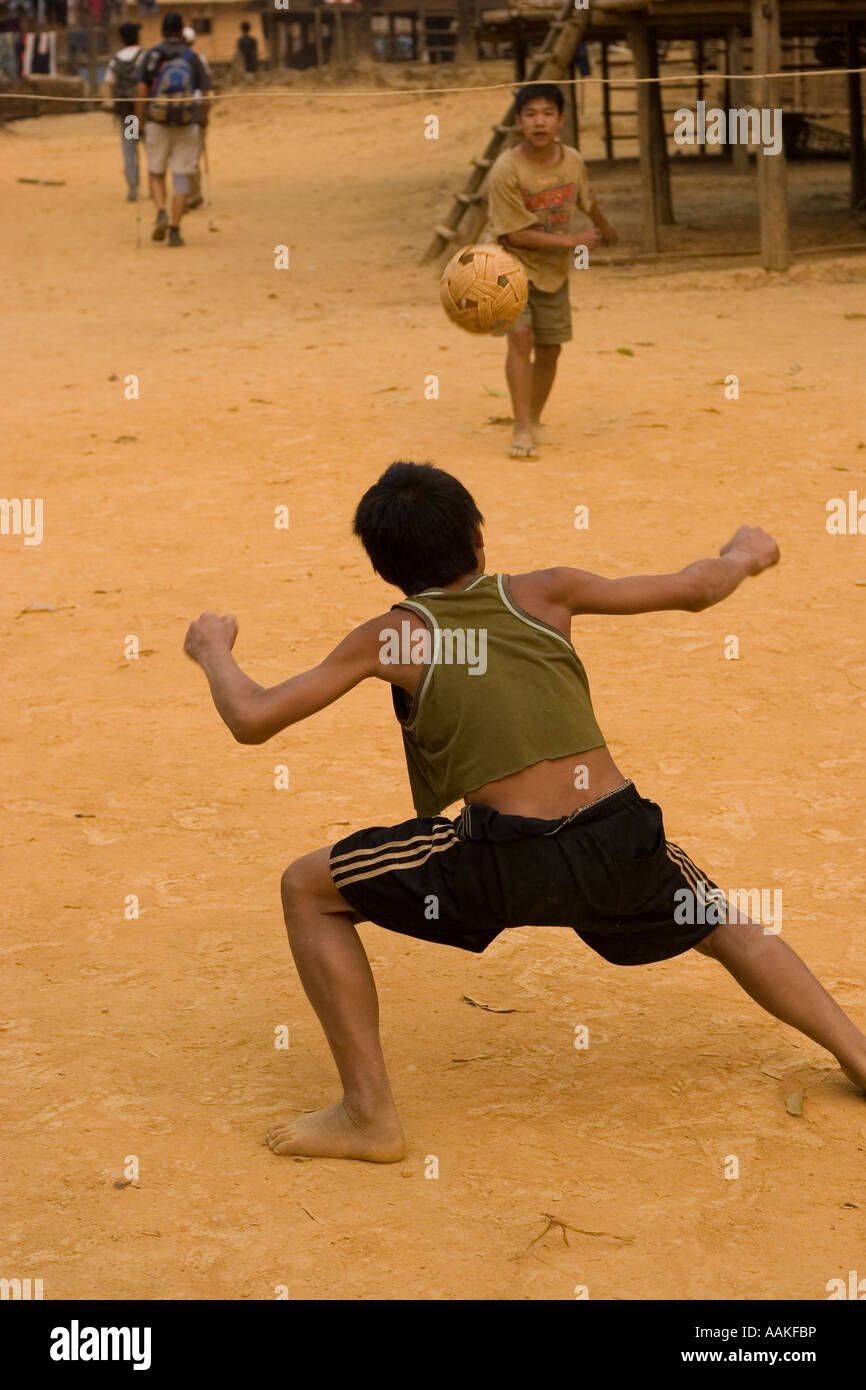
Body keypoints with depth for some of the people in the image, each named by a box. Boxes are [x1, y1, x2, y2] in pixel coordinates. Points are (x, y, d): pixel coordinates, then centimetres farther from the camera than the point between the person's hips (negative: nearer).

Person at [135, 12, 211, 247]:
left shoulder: (152, 55, 0)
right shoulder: (193, 57, 2)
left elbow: (141, 91, -6)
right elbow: (204, 95, 0)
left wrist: (140, 122, 1)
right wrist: (204, 121, 14)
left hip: (157, 122, 0)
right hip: (187, 124, 0)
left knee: (156, 172, 16)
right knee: (181, 176, 5)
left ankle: (161, 213, -8)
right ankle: (175, 229, -2)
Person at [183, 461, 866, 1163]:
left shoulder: (392, 637, 6)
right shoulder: (543, 594, 13)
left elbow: (252, 718, 3)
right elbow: (694, 590, 21)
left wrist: (213, 649, 24)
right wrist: (745, 554, 44)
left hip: (509, 859, -4)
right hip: (624, 840, 4)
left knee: (308, 889, 12)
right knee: (724, 927, 35)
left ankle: (369, 1115, 8)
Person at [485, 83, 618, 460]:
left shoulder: (572, 161, -7)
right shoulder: (506, 170, -23)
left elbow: (587, 199, 16)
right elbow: (515, 233, -23)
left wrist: (604, 226, 35)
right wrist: (572, 240, -21)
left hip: (553, 270, 5)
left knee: (549, 348, 8)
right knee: (521, 335, -22)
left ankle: (534, 420, 29)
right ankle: (522, 429, -20)